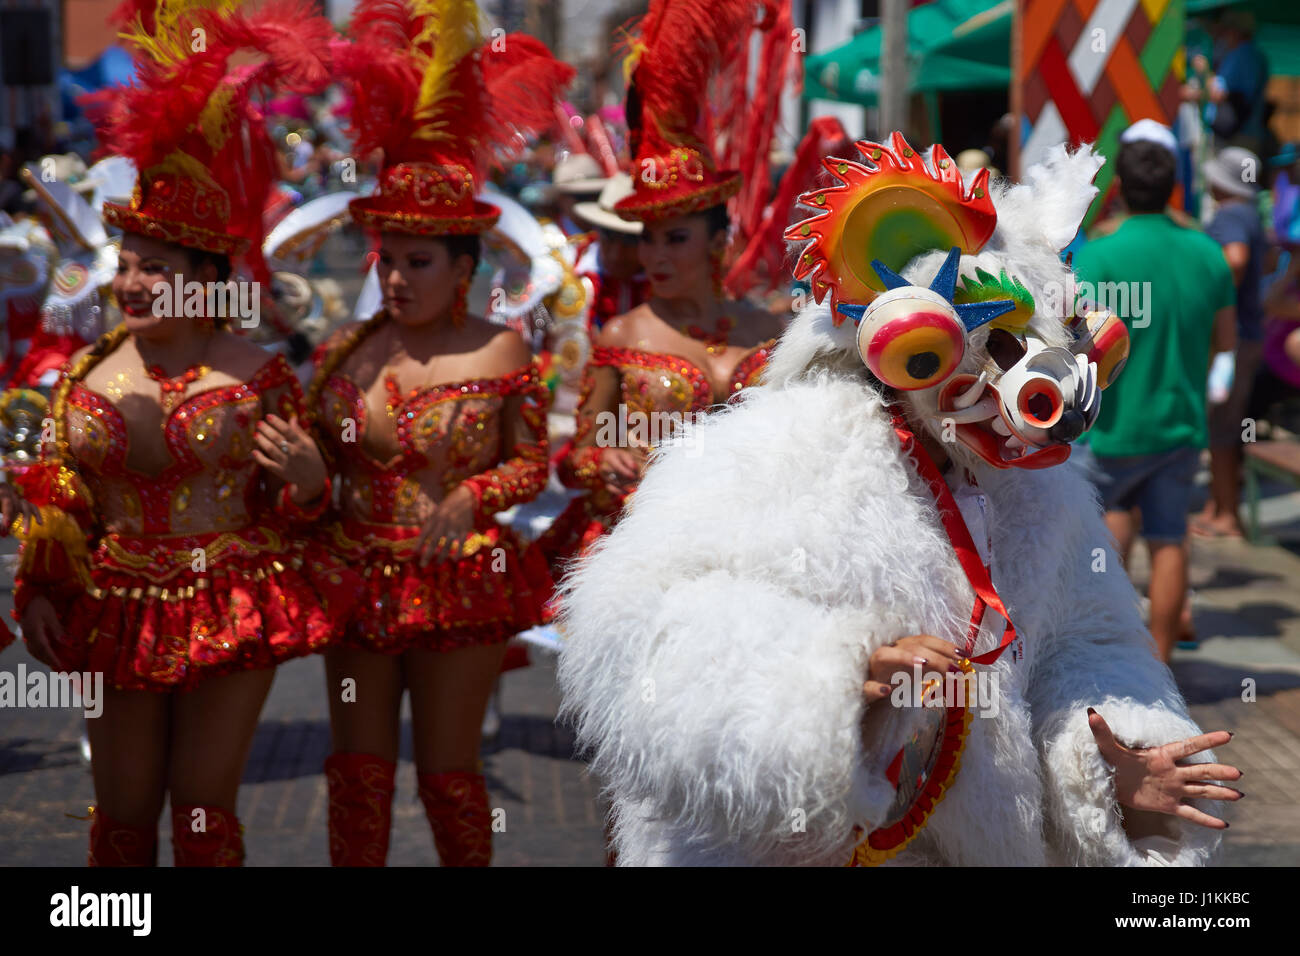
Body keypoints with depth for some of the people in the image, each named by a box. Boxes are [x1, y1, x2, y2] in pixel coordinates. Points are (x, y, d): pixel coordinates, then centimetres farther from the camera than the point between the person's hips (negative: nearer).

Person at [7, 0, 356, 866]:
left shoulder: (257, 374, -4)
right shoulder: (86, 377, 3)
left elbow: (288, 506, 3)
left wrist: (306, 479, -19)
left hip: (235, 613, -3)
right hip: (119, 617, 3)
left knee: (206, 807, 3)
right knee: (122, 808, 10)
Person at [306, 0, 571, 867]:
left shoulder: (502, 354, -6)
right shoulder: (346, 351, 3)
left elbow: (533, 463, -2)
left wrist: (473, 498, -19)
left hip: (461, 585, -3)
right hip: (358, 580, 3)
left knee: (448, 773, 6)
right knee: (359, 770, 7)